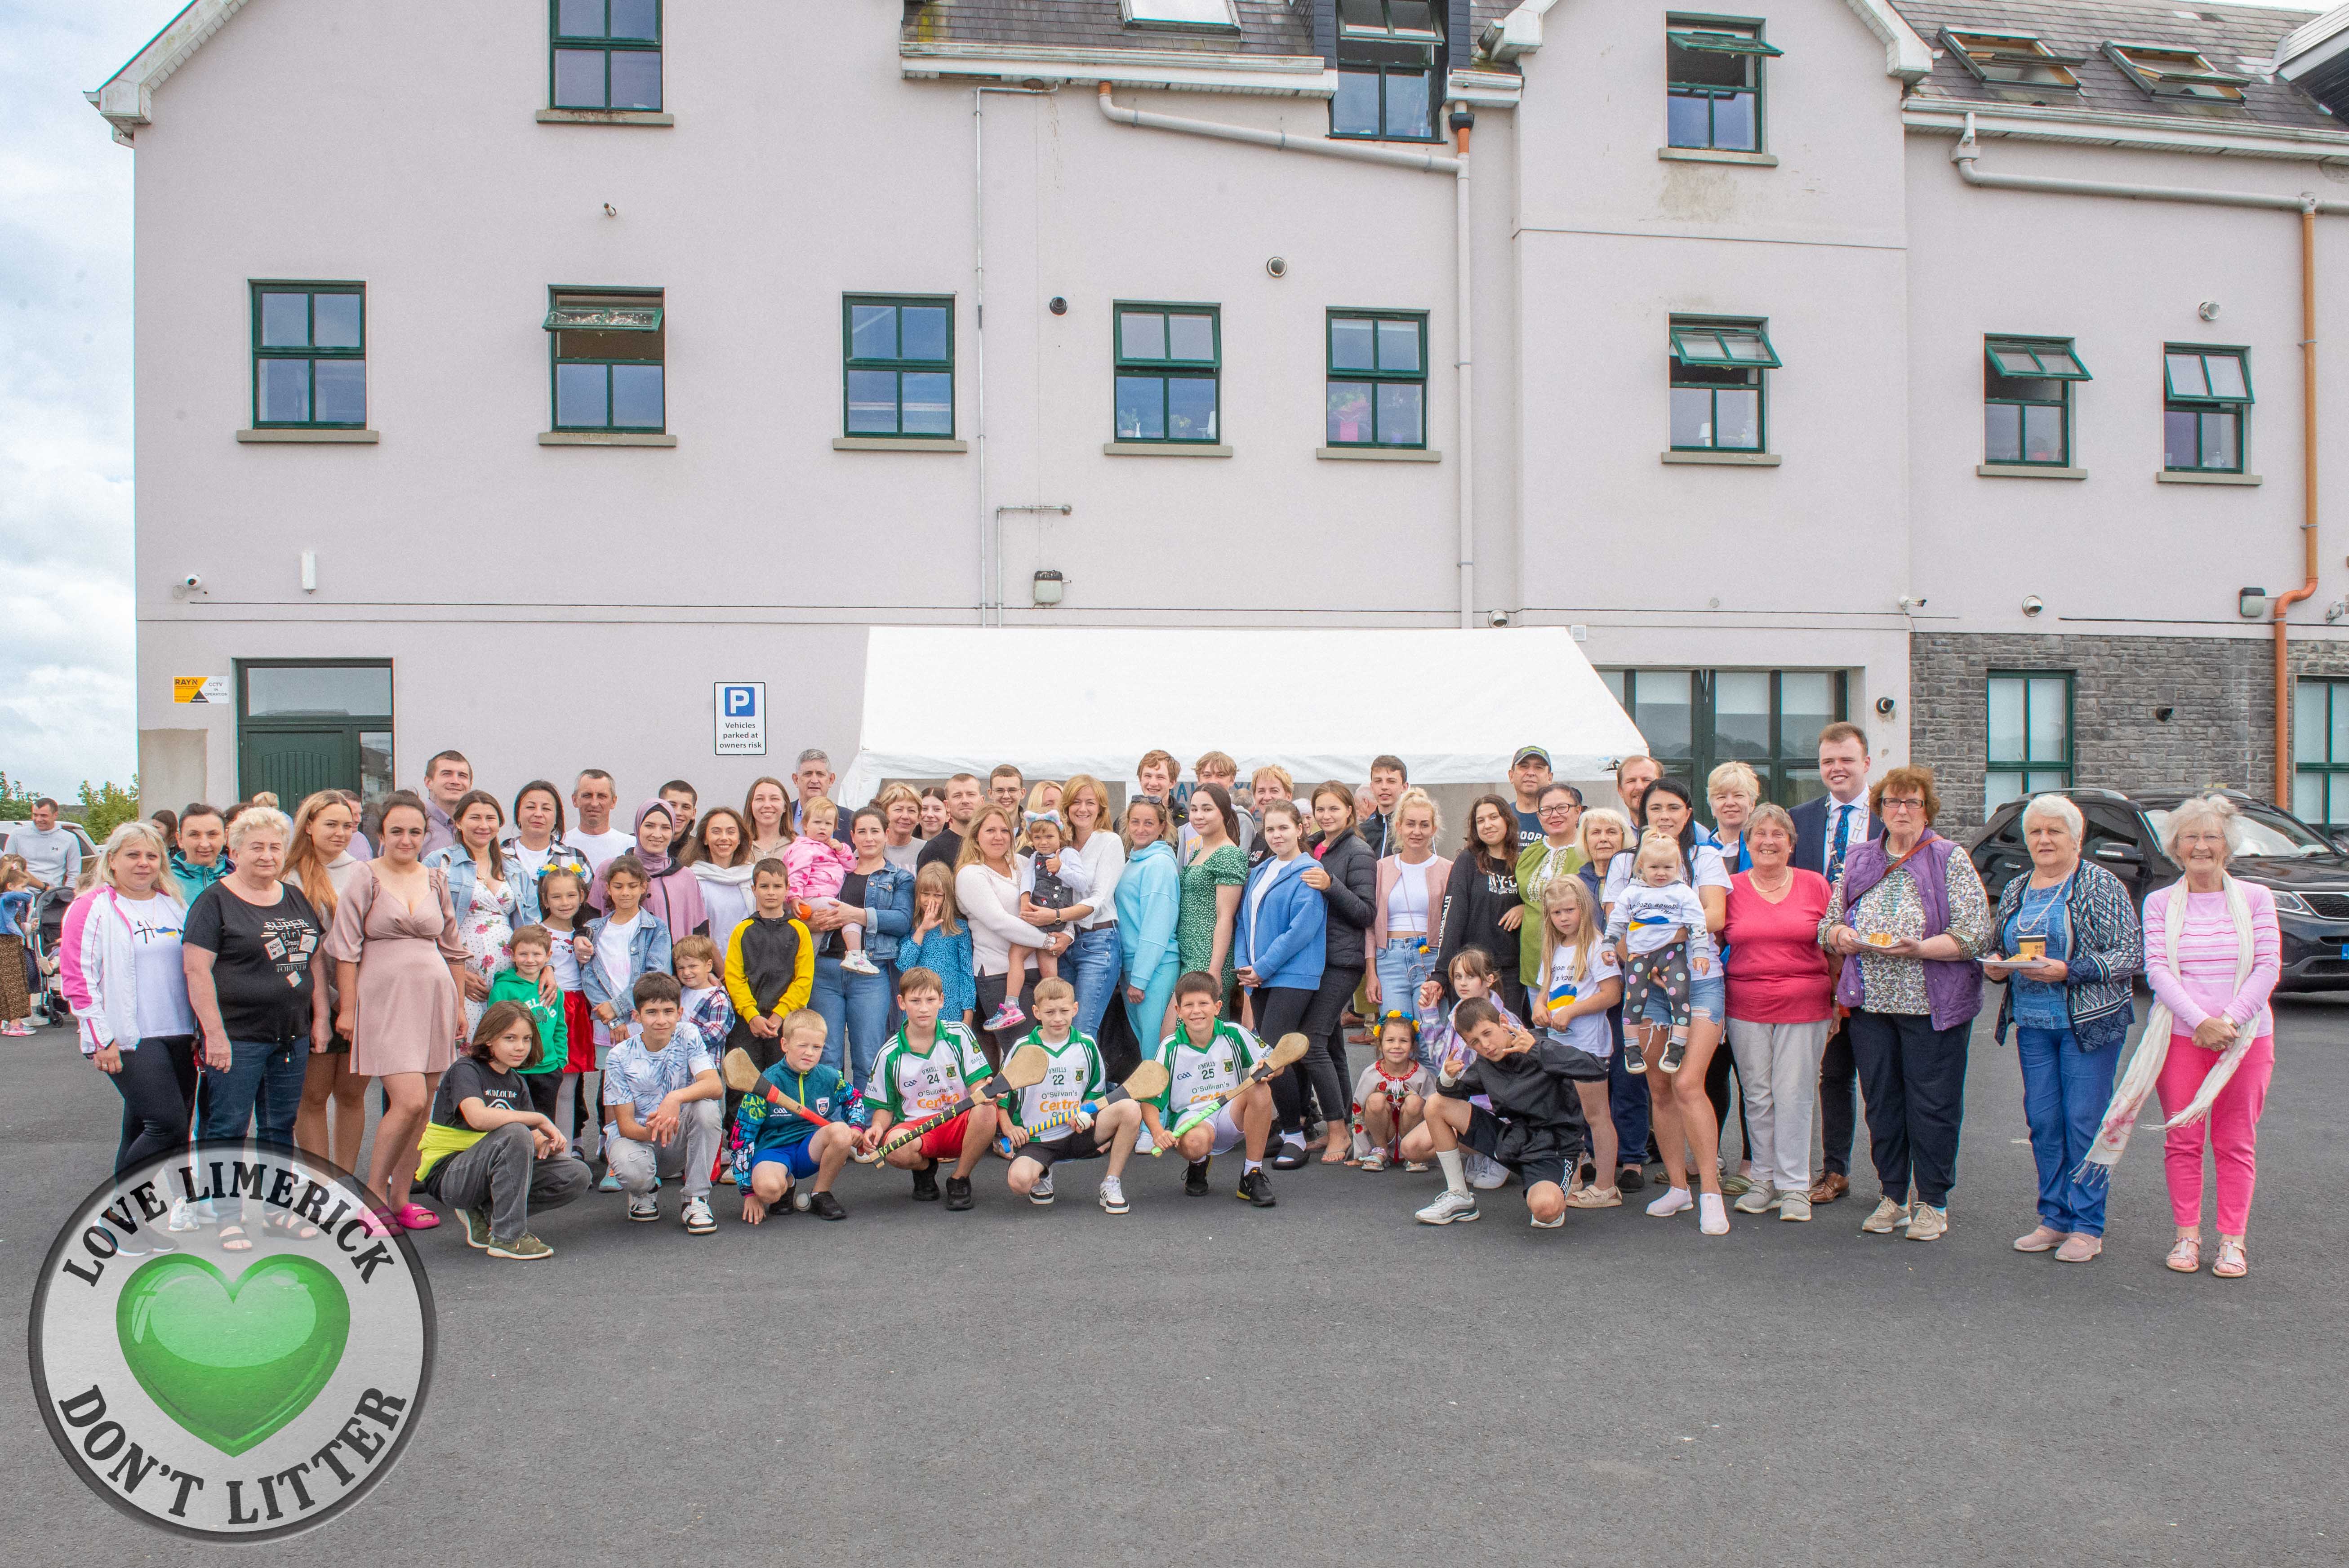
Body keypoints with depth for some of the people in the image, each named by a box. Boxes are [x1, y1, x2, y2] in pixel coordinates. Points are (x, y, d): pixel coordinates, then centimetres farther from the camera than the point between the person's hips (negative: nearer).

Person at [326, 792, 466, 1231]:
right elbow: (346, 947, -3)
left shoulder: (436, 880, 12)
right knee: (409, 1101, -15)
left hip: (434, 997, 5)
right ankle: (373, 1194, 3)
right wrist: (347, 1009, -7)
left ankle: (399, 1198, 16)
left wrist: (459, 1005, 17)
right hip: (385, 999, -5)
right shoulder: (365, 878, -1)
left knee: (423, 1105, 5)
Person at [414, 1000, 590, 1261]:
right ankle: (508, 1237, -28)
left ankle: (486, 1213, -3)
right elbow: (478, 1118, -34)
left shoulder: (516, 1082, 10)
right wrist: (540, 1119, -26)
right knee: (513, 1133, -35)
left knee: (576, 1174, -11)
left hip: (492, 1172, 7)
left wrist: (547, 1142, -18)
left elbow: (534, 1139, 7)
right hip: (448, 1177, -7)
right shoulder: (465, 1070, -13)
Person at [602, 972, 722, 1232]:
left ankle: (697, 1201, -18)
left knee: (706, 1106, -31)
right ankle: (642, 1192, 6)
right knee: (634, 1172, -36)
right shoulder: (620, 1057, -11)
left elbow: (715, 1086, -25)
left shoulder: (688, 1037, -9)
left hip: (678, 1138, 1)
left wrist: (676, 1097, -45)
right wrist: (650, 1132, -37)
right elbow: (625, 1123, -13)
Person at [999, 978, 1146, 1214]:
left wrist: (1083, 1114, -7)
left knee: (1130, 1108, -23)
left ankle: (1111, 1184, -9)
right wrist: (1009, 1127, -9)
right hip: (1035, 1138, -2)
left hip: (1078, 1134, 2)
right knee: (1019, 1180, -34)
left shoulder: (1087, 1046, 4)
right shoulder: (1024, 1048, -2)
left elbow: (1096, 1092, 13)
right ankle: (1042, 1176, 8)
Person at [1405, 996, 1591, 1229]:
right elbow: (1456, 1095, 14)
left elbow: (1593, 1070, -32)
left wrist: (1537, 1049, -35)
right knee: (1436, 1104, -4)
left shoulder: (1540, 1052, -18)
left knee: (1545, 1210, -38)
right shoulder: (1483, 1065, 0)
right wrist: (1448, 1079, -11)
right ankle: (1459, 1199, 6)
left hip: (1550, 1151, -6)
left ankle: (1542, 1193, 4)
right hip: (1509, 1139, 6)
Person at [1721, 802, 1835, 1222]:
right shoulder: (1730, 888, 5)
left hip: (1805, 1006, -1)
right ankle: (1764, 1181, 17)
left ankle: (1795, 1187, 7)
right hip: (1746, 1008, 2)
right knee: (1756, 1095, 6)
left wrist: (1839, 999, 5)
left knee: (1793, 1095, -2)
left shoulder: (1815, 885, 4)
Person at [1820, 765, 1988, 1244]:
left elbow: (1975, 933, -8)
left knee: (1932, 1104, 0)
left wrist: (1918, 948, -22)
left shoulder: (1951, 860, 0)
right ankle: (1894, 1196, 21)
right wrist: (1841, 935, -6)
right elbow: (1830, 922, 18)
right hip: (1870, 1002, 4)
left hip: (1931, 1004, -4)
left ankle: (1933, 1203, 12)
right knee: (1881, 1101, 8)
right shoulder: (1858, 860, 14)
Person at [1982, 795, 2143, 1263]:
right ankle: (2055, 1219, 17)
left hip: (2090, 1023, -5)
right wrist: (1995, 966, -1)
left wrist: (2068, 971, -20)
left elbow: (2131, 955, -10)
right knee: (2043, 1121, 7)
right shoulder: (2015, 891, 13)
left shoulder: (2101, 886, -4)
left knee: (2085, 1121, -3)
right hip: (2032, 1024, 5)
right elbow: (1998, 950, 22)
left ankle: (2087, 1227, 6)